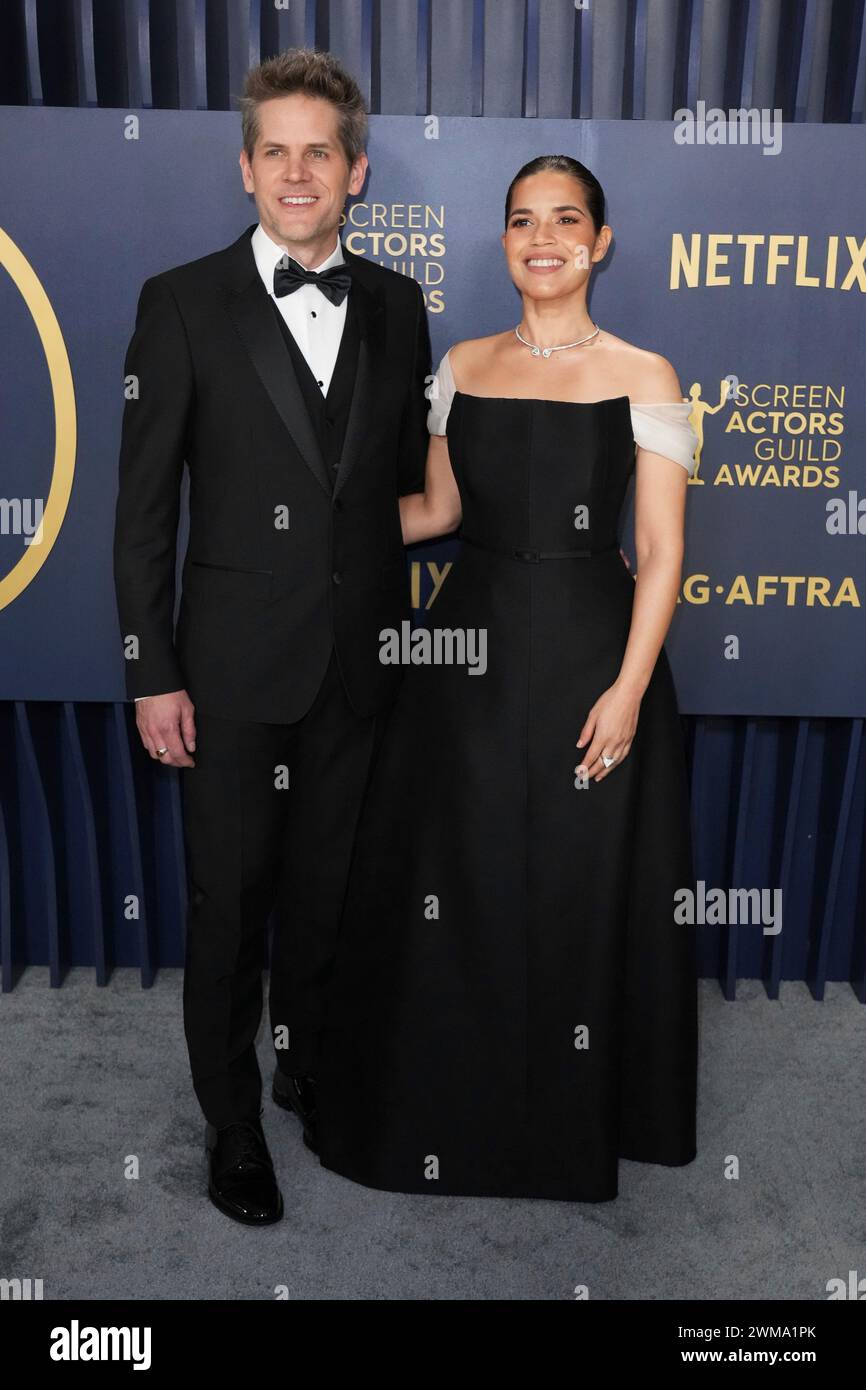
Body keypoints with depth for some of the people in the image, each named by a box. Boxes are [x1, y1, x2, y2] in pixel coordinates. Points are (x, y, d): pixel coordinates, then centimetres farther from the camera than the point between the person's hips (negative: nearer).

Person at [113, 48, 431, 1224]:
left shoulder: (396, 305, 6)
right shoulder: (183, 303, -4)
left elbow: (410, 480, 10)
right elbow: (144, 505, -5)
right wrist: (151, 673, -8)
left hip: (361, 663, 3)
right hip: (234, 667, -3)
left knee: (325, 893, 18)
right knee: (229, 907, 9)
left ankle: (312, 1070, 42)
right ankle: (232, 1123, 30)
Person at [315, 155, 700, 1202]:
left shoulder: (643, 376, -1)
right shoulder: (462, 365, 9)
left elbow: (661, 550, -5)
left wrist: (628, 688, -13)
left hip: (590, 650, -3)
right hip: (473, 650, 3)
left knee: (579, 891, 7)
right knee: (455, 891, 9)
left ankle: (573, 1122, 31)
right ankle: (451, 1115, 32)